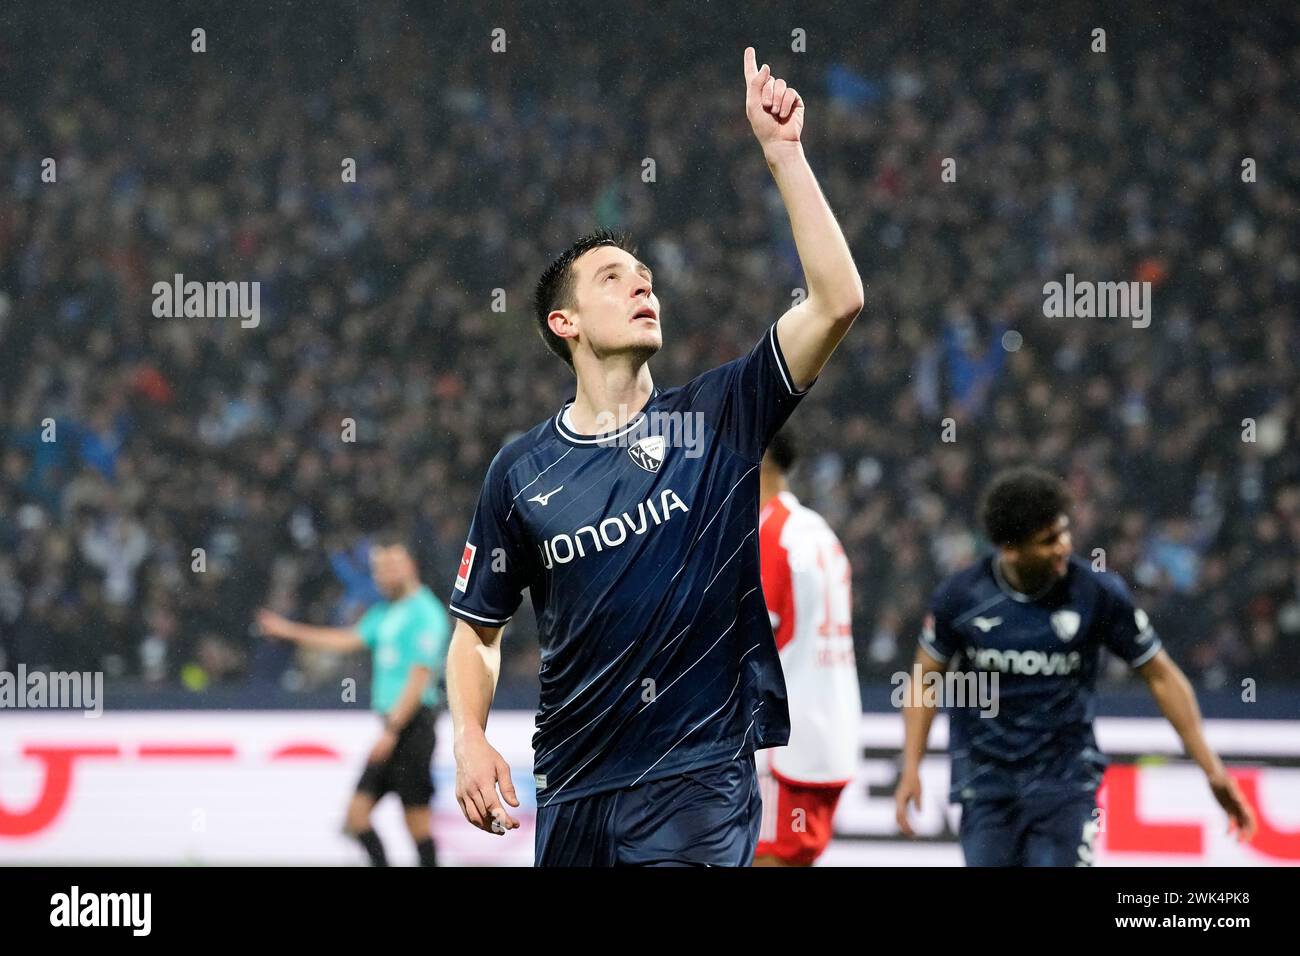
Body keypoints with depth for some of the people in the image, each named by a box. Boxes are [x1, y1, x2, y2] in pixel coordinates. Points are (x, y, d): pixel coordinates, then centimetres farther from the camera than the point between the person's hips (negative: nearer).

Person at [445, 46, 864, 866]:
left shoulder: (718, 418, 0)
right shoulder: (522, 470, 5)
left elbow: (838, 300, -12)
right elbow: (479, 629, 13)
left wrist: (782, 152, -14)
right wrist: (470, 741, -5)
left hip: (700, 776, -3)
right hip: (573, 789, 3)